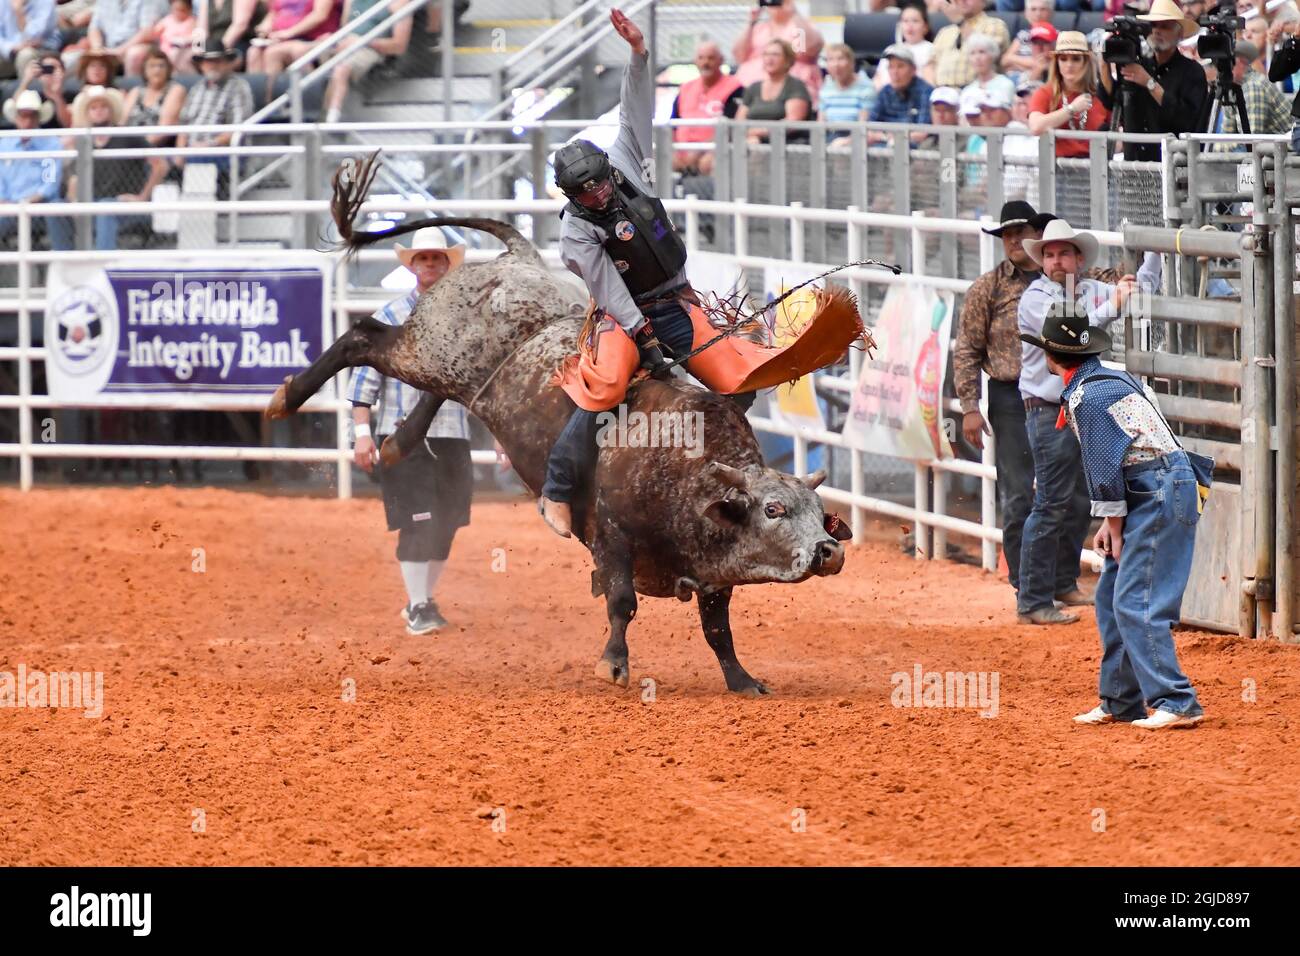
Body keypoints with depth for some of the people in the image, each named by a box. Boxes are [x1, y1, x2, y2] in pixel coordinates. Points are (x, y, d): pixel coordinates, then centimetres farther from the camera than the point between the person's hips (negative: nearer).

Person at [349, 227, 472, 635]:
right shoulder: (390, 318, 2)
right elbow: (364, 378, -1)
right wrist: (362, 431, -10)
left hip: (452, 437, 4)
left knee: (445, 526, 7)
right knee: (417, 524, -11)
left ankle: (423, 601, 22)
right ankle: (417, 608, -6)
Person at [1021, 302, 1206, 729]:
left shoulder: (1086, 398, -13)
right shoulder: (1115, 379, 16)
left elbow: (1106, 470, -13)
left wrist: (1114, 527, -3)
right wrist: (1111, 523, 17)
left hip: (1160, 497, -10)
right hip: (1157, 493, 10)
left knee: (1136, 605, -12)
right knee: (1111, 597, 14)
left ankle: (1176, 703, -16)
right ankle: (1120, 702, 19)